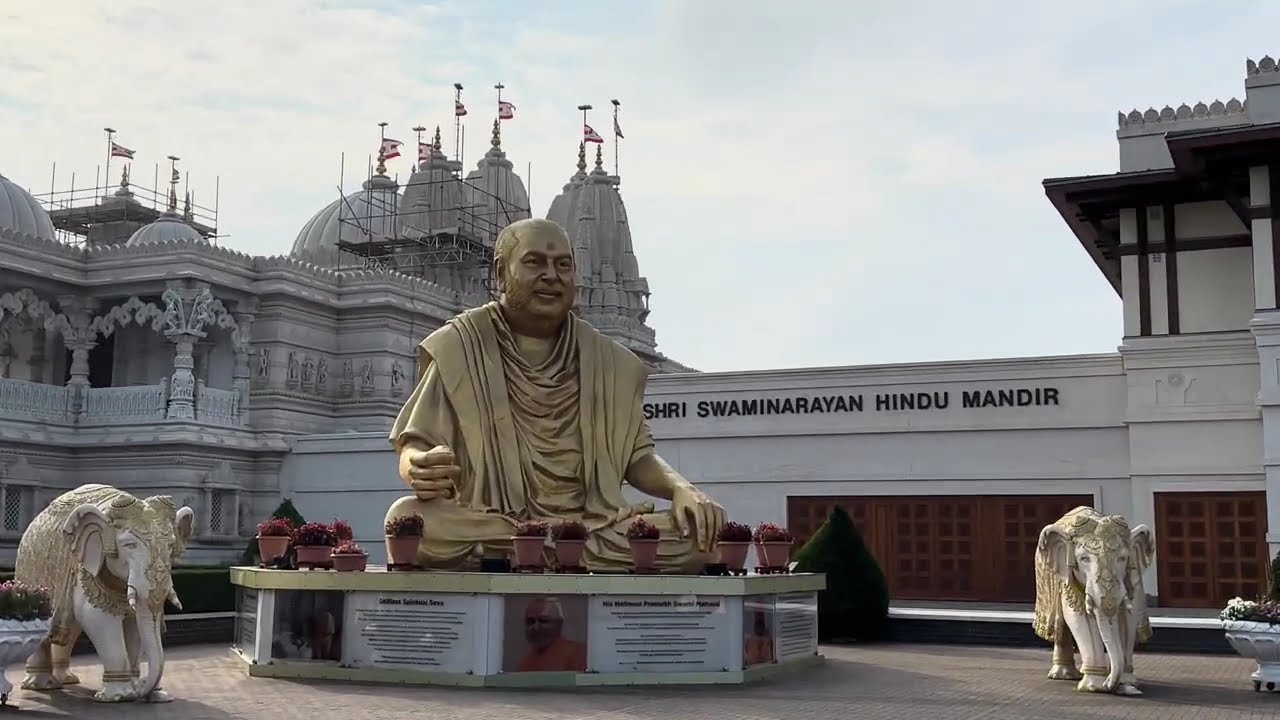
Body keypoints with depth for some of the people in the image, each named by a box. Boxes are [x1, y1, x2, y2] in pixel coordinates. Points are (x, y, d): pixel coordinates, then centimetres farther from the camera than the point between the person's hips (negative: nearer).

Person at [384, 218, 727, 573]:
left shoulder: (607, 360, 14)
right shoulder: (457, 348, 5)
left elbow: (636, 454, 14)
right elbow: (414, 446, 1)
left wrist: (682, 488, -8)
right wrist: (420, 468, -24)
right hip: (484, 521, -2)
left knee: (700, 534, -23)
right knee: (408, 518, -34)